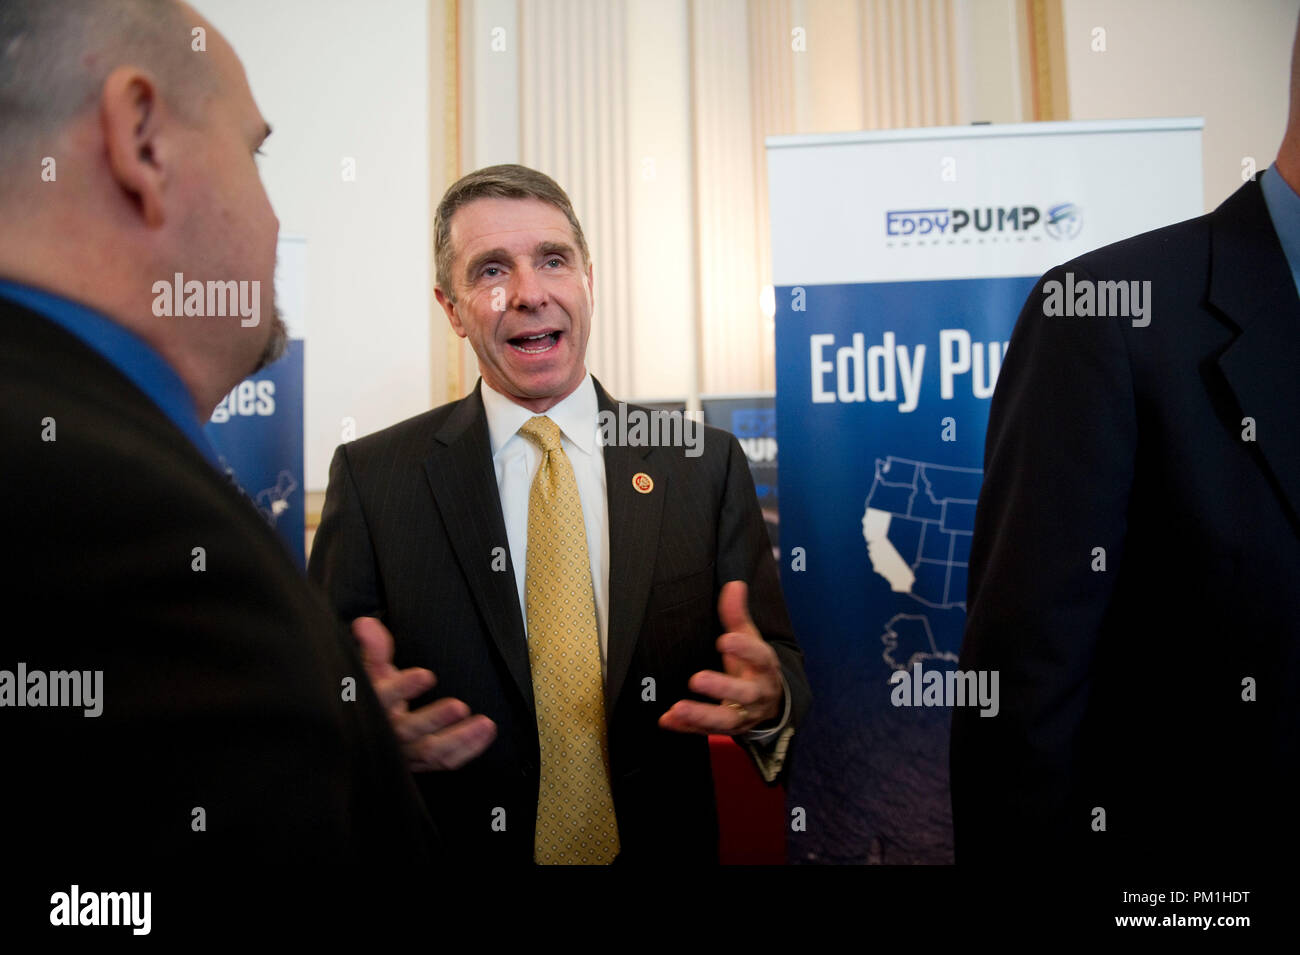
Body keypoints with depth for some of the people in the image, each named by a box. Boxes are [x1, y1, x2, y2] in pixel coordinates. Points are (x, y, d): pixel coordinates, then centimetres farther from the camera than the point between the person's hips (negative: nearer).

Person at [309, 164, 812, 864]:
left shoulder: (705, 463, -8)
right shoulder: (372, 477, -10)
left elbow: (779, 667, -6)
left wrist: (767, 699, -28)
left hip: (665, 845, 2)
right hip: (457, 848, 0)